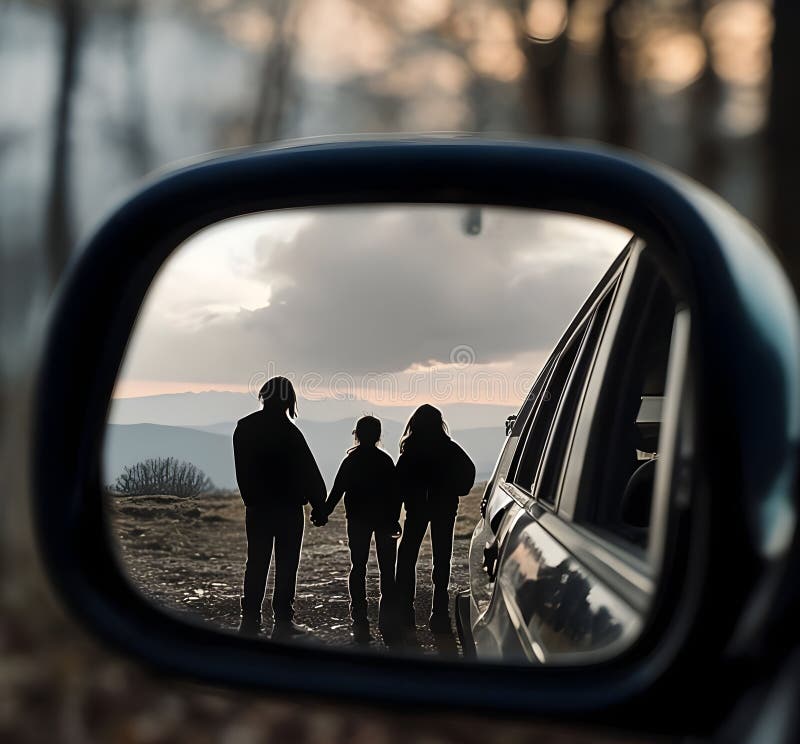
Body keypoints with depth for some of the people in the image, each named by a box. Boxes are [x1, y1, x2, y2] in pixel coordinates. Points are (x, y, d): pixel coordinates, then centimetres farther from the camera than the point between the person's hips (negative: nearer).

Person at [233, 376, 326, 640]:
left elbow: (242, 471, 10)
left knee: (256, 563, 10)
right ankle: (283, 621, 2)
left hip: (257, 507, 5)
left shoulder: (243, 428, 4)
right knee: (286, 564, 1)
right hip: (288, 506, -5)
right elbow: (308, 470, -10)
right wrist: (319, 503, -2)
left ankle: (249, 619, 9)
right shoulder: (288, 431, -15)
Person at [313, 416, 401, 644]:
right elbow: (394, 493, -3)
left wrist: (323, 514, 3)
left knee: (358, 568, 6)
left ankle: (360, 621, 0)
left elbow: (337, 491, -4)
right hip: (384, 520, 0)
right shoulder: (386, 460, -1)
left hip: (358, 520, 0)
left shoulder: (350, 460, -2)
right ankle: (387, 622, -2)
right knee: (387, 570, 4)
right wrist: (394, 519, 1)